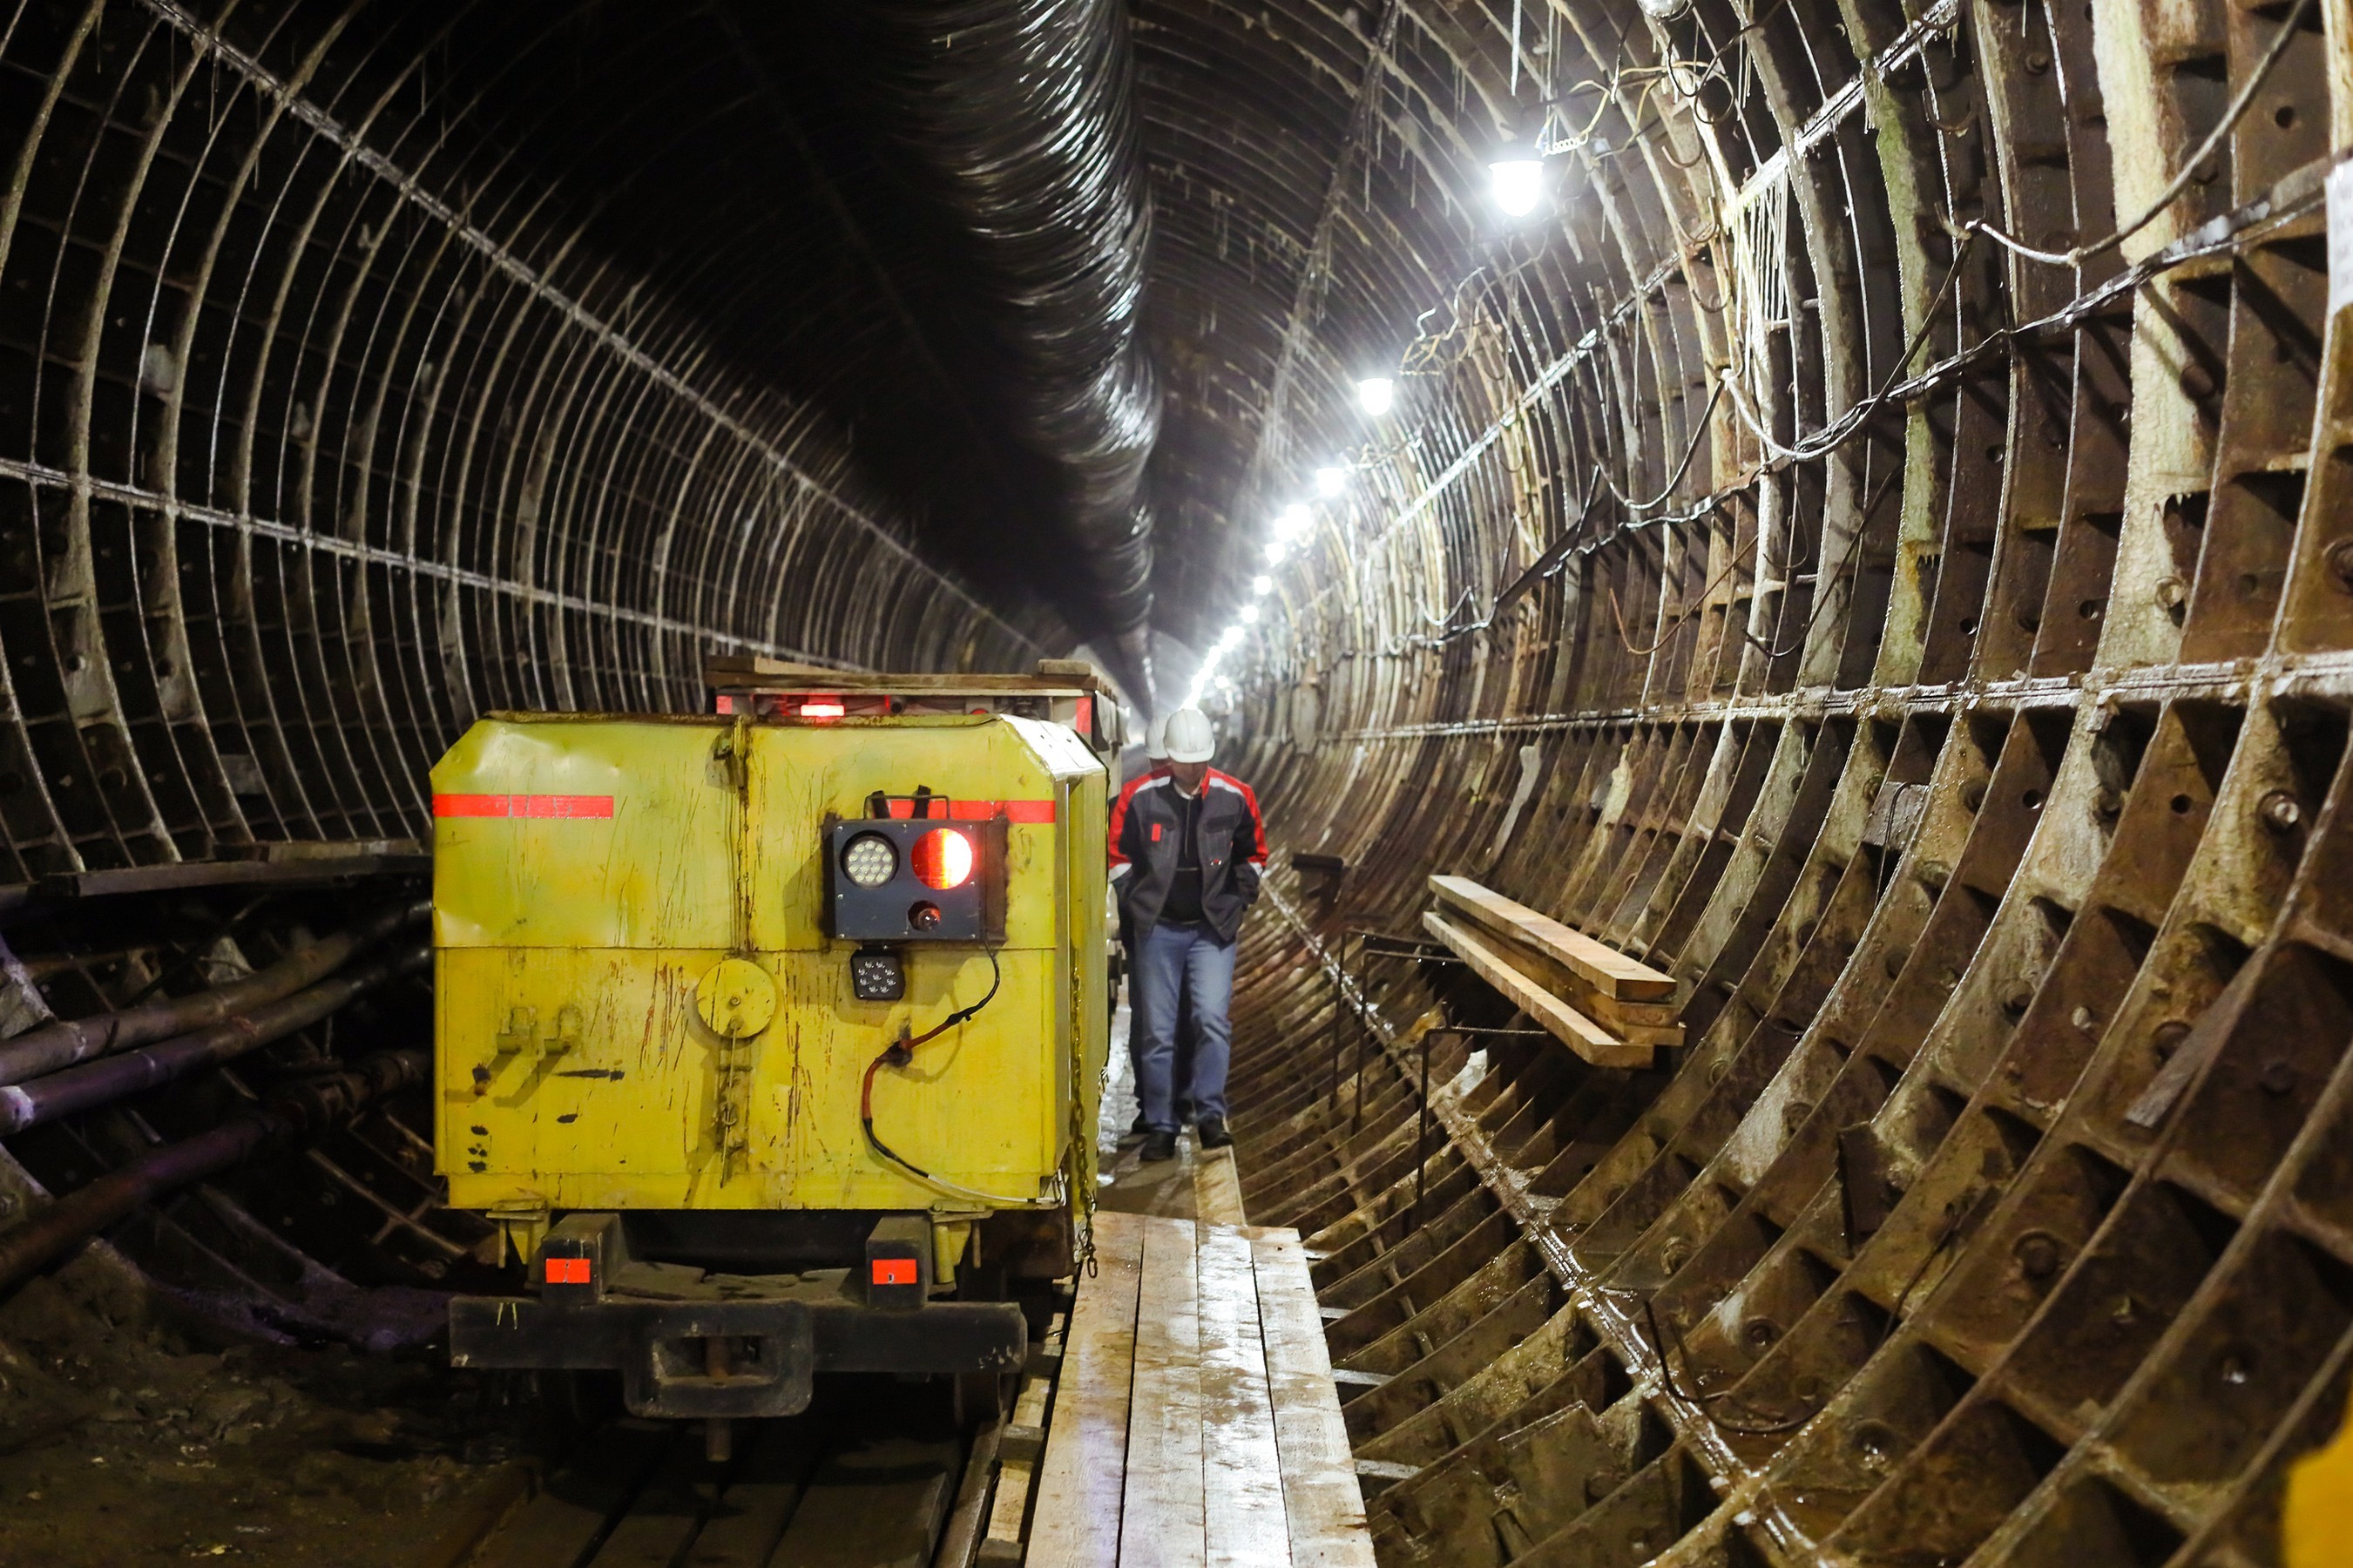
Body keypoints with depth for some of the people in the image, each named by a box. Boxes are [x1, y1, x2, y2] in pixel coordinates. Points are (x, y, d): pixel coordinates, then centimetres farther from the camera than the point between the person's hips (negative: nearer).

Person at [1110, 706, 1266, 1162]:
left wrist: (1237, 903, 6)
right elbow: (1118, 856, 5)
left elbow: (1253, 854, 13)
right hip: (1158, 931, 0)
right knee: (1158, 1032, 2)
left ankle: (1210, 1113, -4)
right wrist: (1137, 907, 2)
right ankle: (1160, 1127, 10)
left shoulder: (1234, 797, -2)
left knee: (1213, 1018, -15)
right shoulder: (1141, 798, -6)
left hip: (1213, 929, 0)